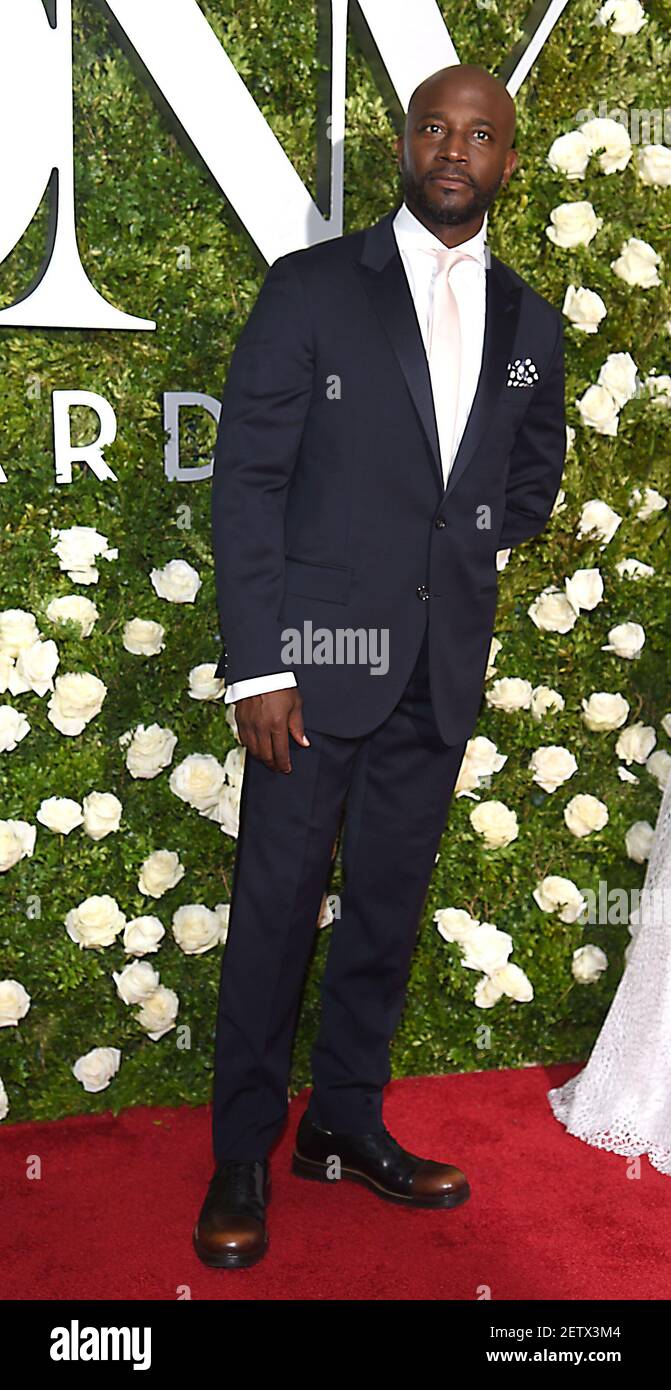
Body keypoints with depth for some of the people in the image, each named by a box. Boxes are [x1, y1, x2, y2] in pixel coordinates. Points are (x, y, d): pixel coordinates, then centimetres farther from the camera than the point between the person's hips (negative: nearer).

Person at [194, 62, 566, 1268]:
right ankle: (243, 1156, 20)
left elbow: (537, 465, 26)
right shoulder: (311, 289, -2)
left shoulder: (530, 324, 11)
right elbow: (246, 481, -7)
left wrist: (484, 541, 7)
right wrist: (255, 666, -13)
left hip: (441, 672, 4)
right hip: (318, 659, -4)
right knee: (275, 910, 3)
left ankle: (346, 1124, 30)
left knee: (389, 907, 13)